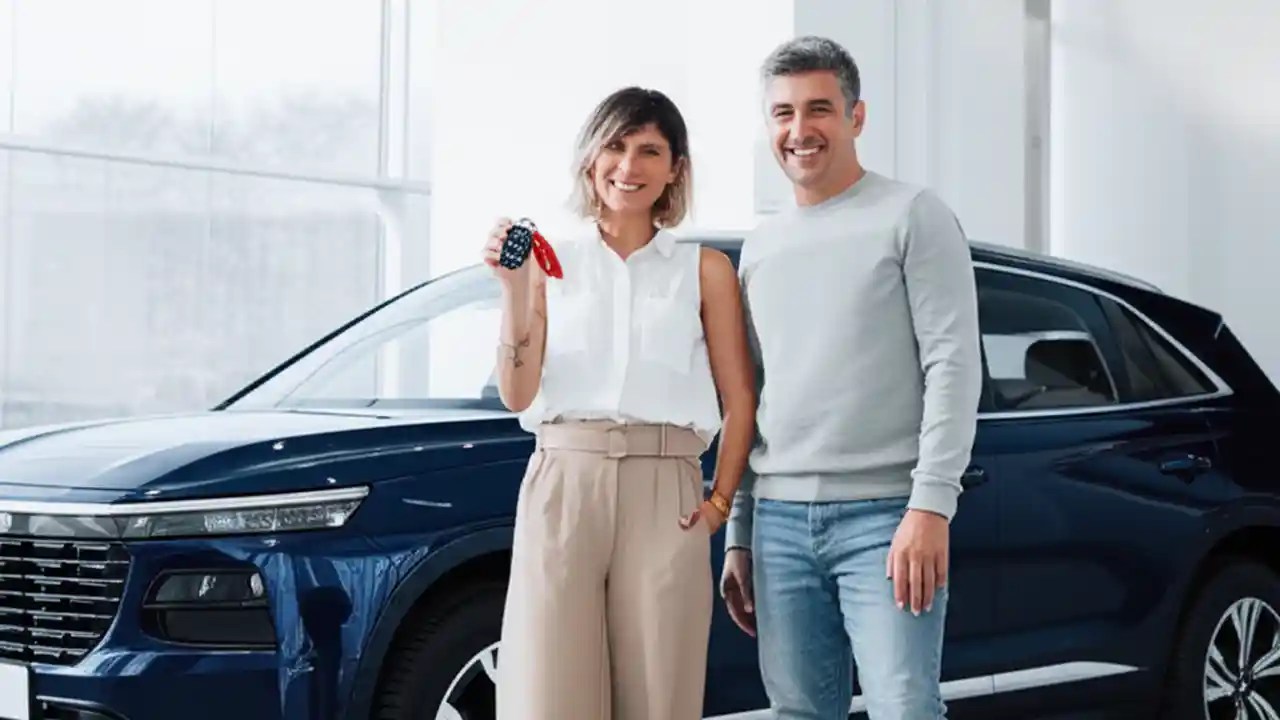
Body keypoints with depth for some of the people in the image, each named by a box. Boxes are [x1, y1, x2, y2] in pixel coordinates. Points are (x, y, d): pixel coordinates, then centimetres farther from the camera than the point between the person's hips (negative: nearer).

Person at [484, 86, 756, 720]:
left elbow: (739, 401, 8)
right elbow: (519, 395, 4)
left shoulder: (705, 270, 9)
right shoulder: (551, 262, 10)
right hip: (562, 486, 0)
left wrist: (720, 501, -3)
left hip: (664, 497, 0)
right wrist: (515, 290, -6)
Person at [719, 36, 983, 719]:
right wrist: (737, 535, 15)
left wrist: (931, 505, -16)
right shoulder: (760, 247, 18)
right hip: (779, 520, 5)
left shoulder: (911, 216, 0)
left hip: (885, 516, -5)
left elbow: (952, 366, -8)